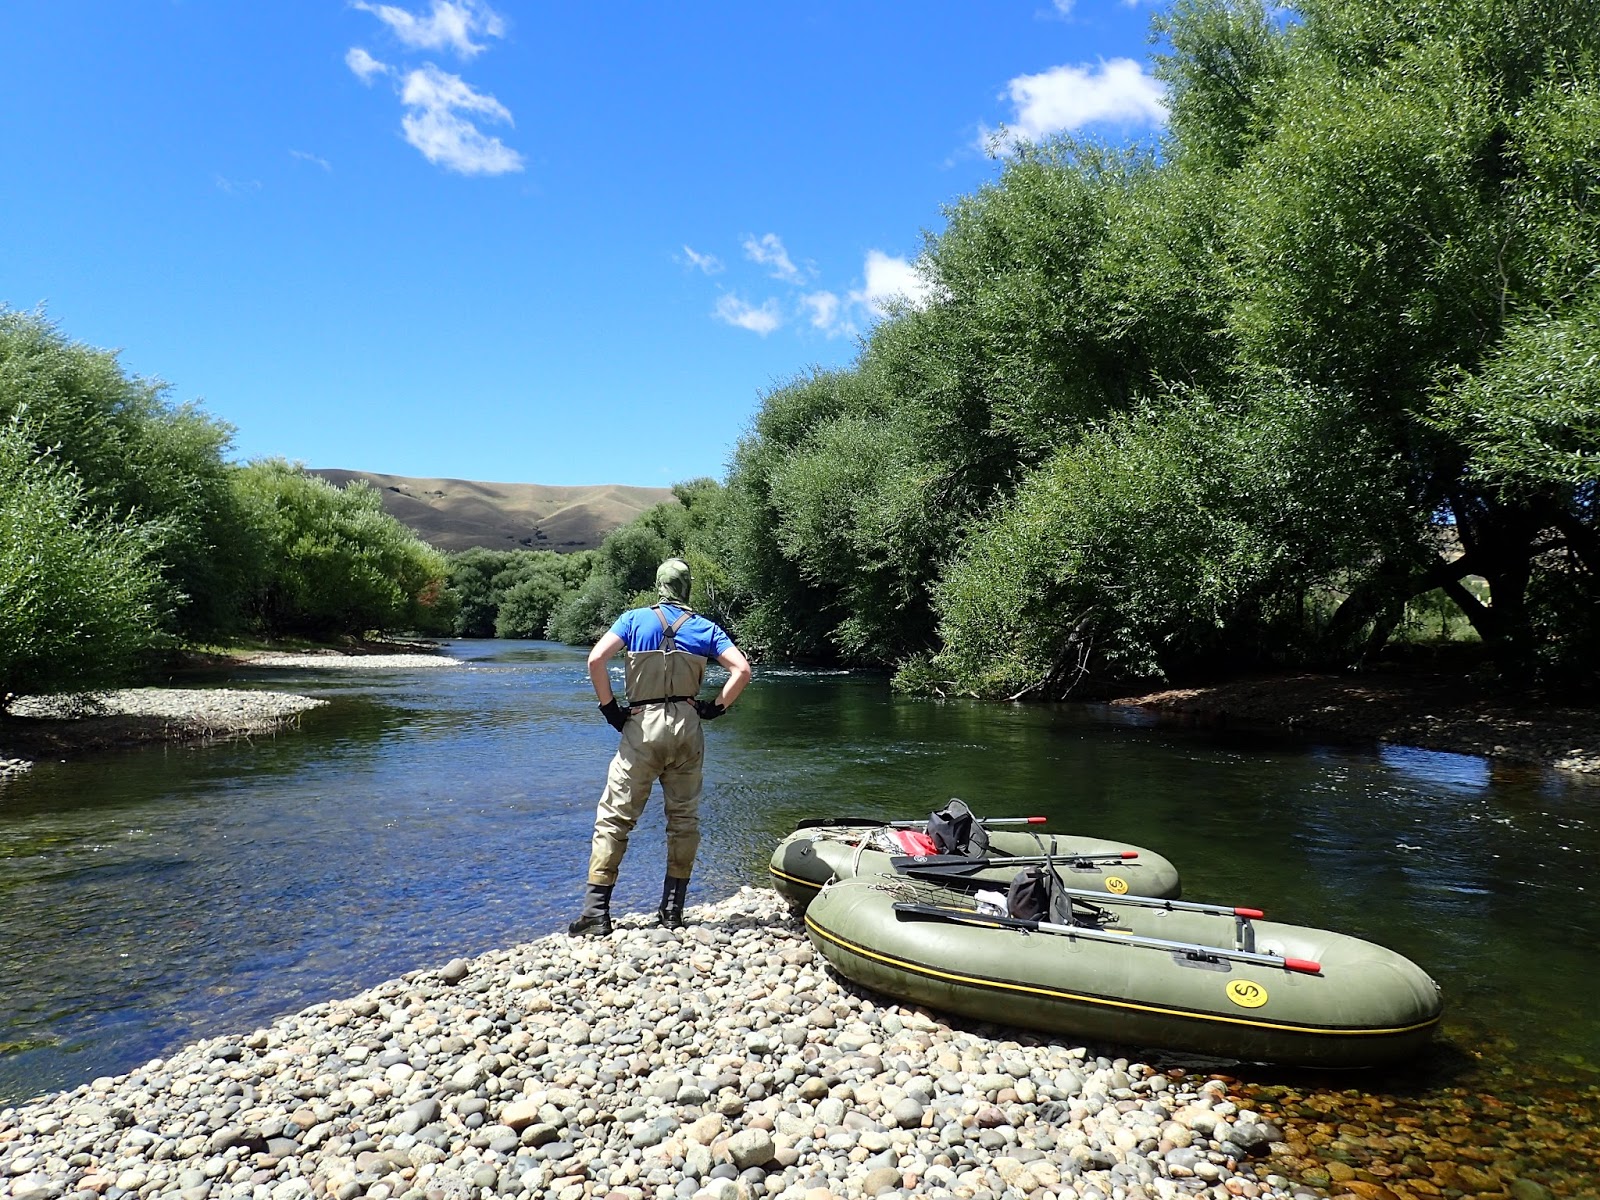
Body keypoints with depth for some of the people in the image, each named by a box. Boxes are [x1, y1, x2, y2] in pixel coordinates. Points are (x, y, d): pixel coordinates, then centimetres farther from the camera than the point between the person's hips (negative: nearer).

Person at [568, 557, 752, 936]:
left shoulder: (635, 619, 4)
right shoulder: (705, 628, 8)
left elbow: (596, 659, -9)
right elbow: (742, 669, -2)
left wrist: (609, 707, -1)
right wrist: (718, 707, 6)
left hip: (642, 726, -2)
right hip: (688, 729, 2)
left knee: (615, 816, 3)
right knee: (684, 817, 12)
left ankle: (596, 910, 0)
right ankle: (673, 909, 15)